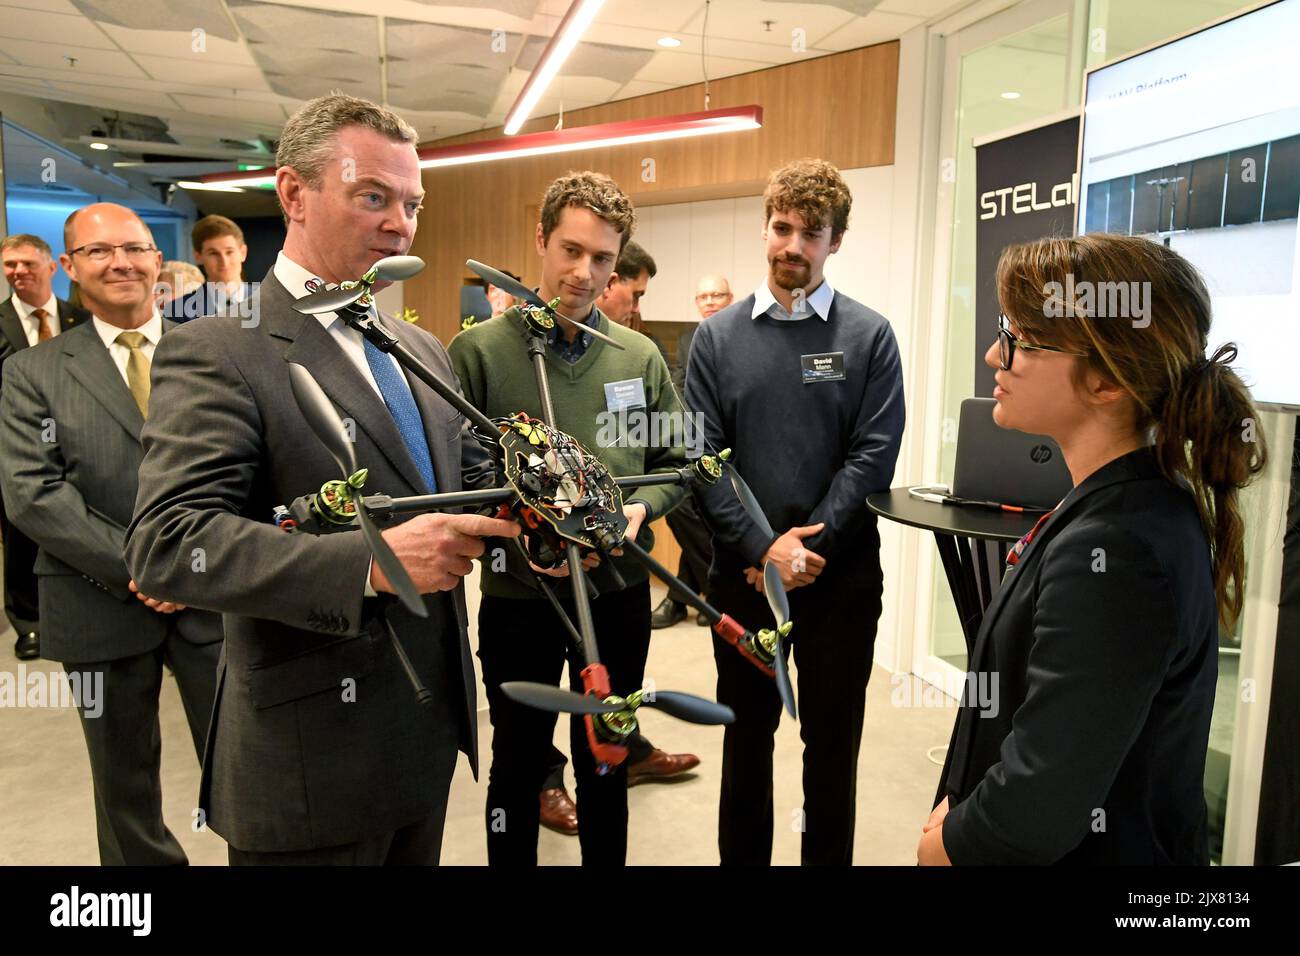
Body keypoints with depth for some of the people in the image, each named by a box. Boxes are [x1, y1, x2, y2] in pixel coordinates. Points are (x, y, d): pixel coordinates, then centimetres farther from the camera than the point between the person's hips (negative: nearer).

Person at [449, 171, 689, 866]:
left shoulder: (641, 358, 3)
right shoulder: (480, 351, -7)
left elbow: (677, 464, 8)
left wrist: (639, 509, -10)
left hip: (619, 592, 3)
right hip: (518, 597, -3)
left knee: (606, 765, 20)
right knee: (518, 766, 16)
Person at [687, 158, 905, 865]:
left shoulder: (870, 336, -1)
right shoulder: (717, 337, 2)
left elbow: (874, 455, -7)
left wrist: (810, 544, -15)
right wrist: (765, 549, -14)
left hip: (842, 574, -1)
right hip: (742, 572, 1)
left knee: (833, 738, 13)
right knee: (746, 733, 16)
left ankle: (828, 855, 33)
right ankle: (741, 855, 34)